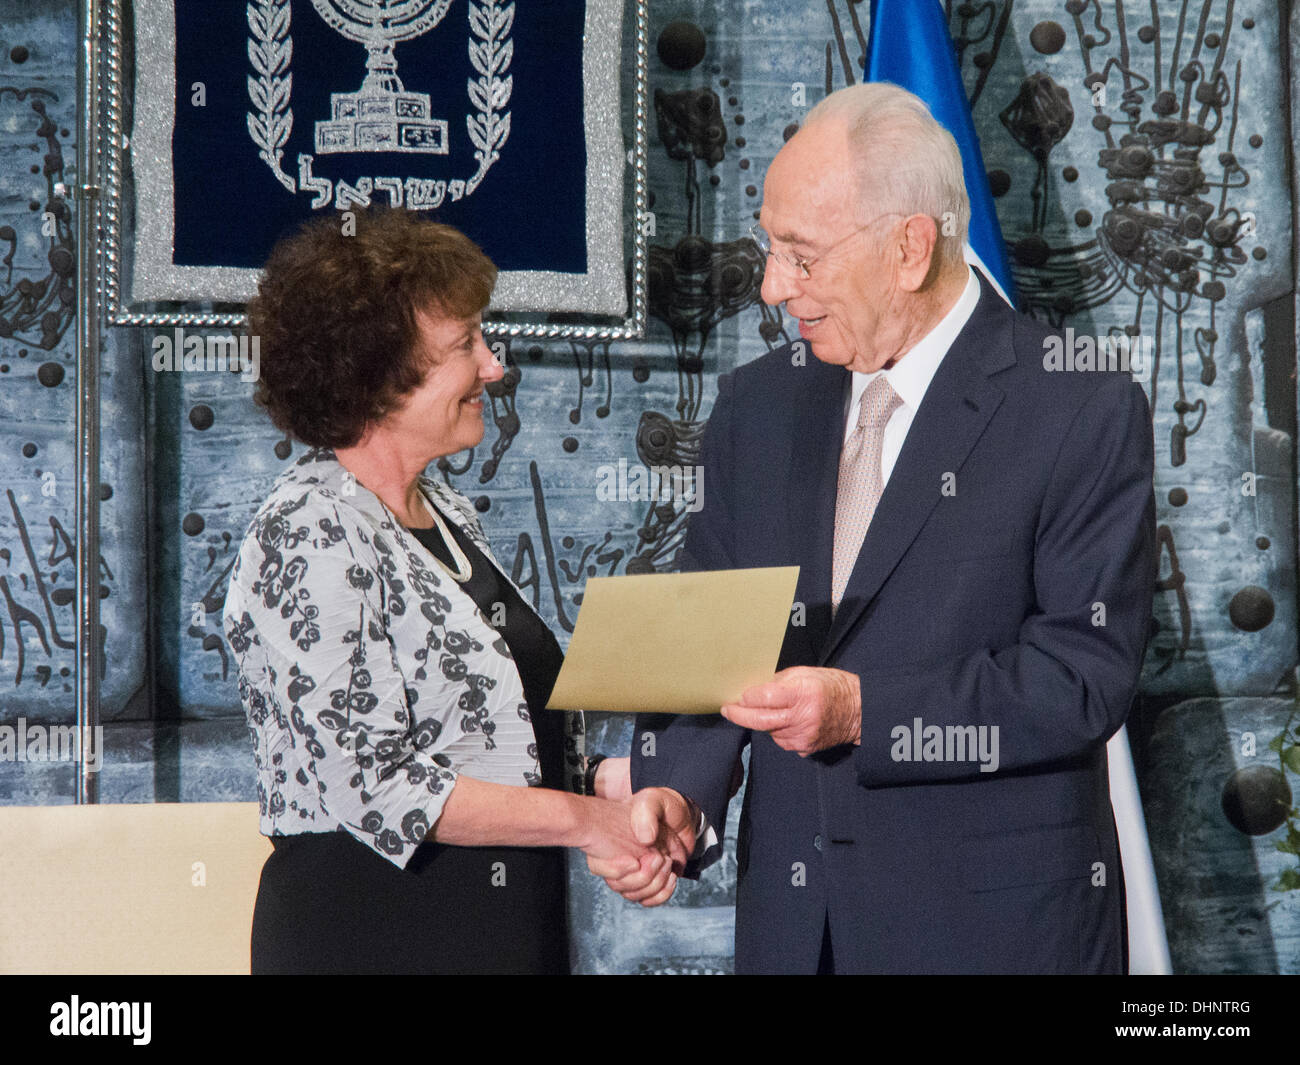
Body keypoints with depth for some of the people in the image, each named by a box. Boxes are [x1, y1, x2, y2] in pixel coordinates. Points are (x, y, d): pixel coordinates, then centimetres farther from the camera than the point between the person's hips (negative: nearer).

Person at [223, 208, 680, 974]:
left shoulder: (449, 515, 13)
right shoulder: (311, 537, -15)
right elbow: (375, 788, -20)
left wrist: (603, 786, 2)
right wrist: (582, 818, -15)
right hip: (371, 937, -8)